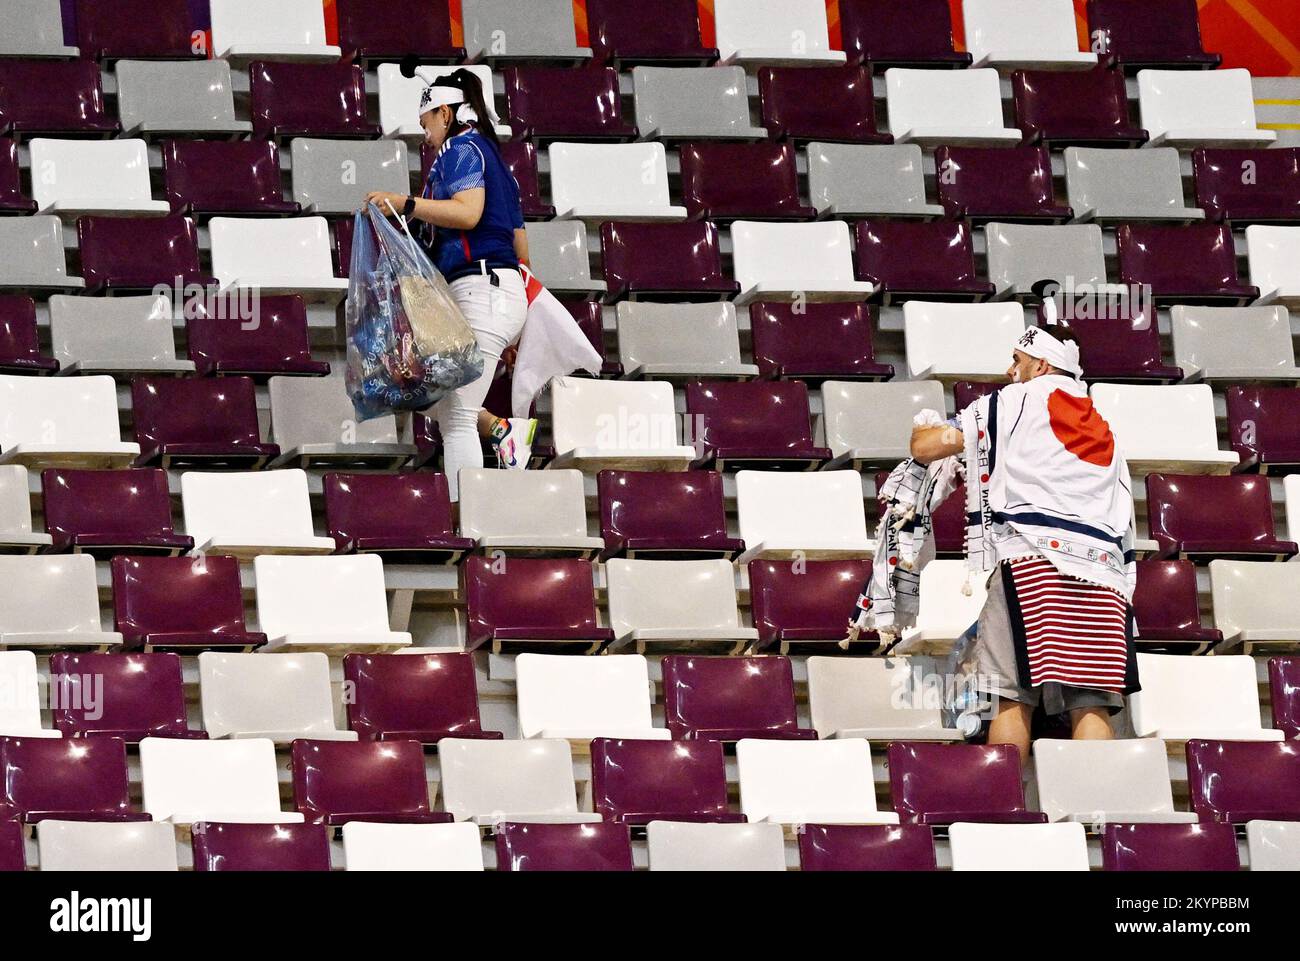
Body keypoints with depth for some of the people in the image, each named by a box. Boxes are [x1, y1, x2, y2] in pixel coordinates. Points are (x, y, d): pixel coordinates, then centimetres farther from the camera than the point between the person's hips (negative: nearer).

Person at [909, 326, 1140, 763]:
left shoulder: (1015, 402, 13)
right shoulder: (1102, 429, 28)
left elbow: (925, 447, 15)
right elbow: (1125, 521, 24)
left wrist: (923, 430, 37)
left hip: (1031, 557, -4)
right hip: (1104, 570, 4)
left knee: (1014, 698, -5)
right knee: (1091, 705, -4)